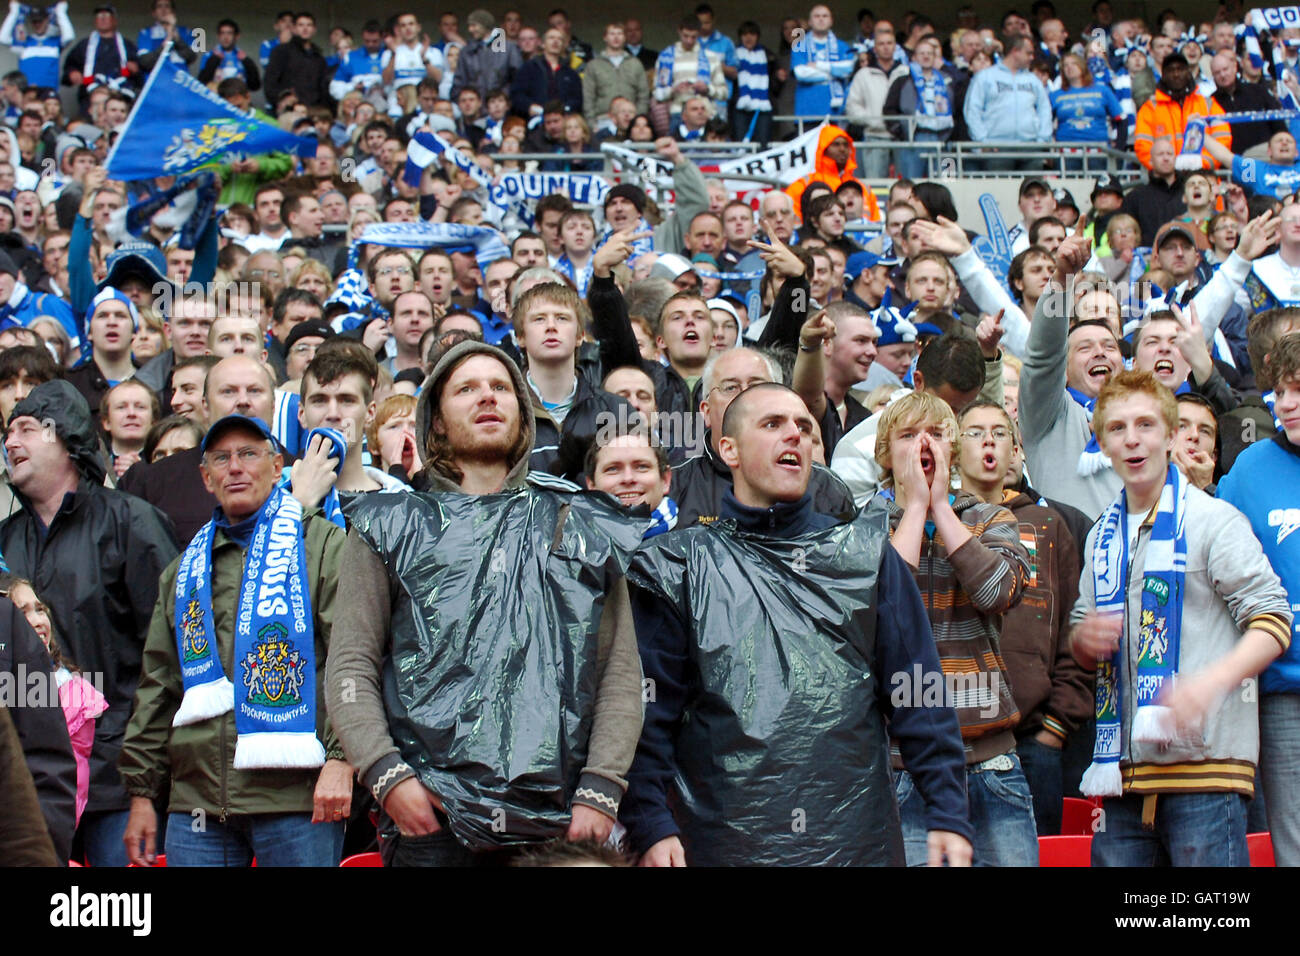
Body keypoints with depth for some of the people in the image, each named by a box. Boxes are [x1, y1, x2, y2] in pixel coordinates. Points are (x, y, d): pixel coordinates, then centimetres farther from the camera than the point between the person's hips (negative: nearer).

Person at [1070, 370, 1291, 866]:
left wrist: (1211, 682, -22)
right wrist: (1084, 637, 3)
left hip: (1204, 764, -5)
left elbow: (1273, 619, -7)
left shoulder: (1212, 519, 0)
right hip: (1125, 768, 6)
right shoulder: (1103, 537, 18)